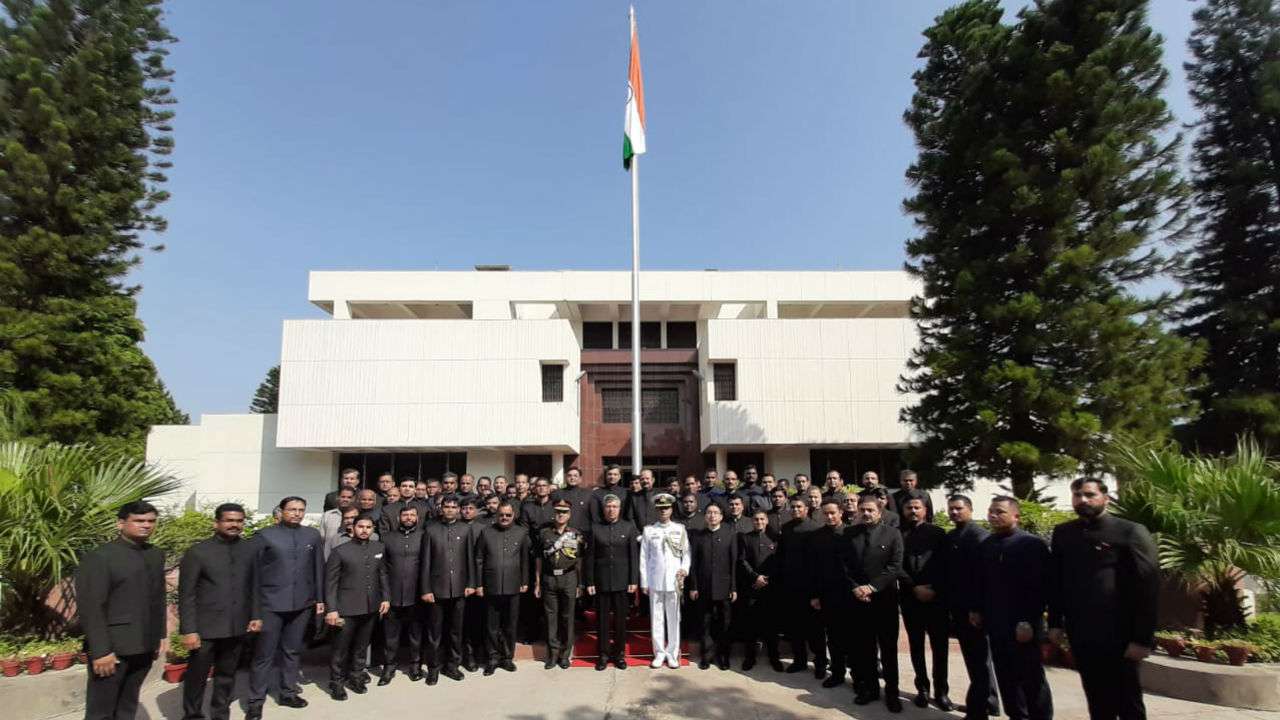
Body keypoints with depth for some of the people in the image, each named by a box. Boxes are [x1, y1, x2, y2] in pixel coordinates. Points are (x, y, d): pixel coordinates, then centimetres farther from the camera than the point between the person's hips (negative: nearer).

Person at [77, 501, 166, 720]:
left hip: (144, 646, 6)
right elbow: (90, 608, -15)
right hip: (113, 648, -6)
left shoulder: (156, 555, 9)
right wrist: (100, 651, -18)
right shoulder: (99, 557, -12)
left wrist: (159, 636, 11)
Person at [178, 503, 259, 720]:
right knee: (196, 676, 10)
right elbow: (186, 595, -7)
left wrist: (256, 615, 3)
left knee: (227, 675, 15)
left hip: (237, 628, 3)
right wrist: (189, 630, -11)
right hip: (205, 628, -3)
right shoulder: (197, 552, -7)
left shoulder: (250, 550, 3)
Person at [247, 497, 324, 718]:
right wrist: (253, 606, -6)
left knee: (292, 651, 14)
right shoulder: (264, 535, -3)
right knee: (264, 654, 3)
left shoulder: (313, 535, 6)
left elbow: (318, 568, 9)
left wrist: (319, 599, 7)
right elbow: (253, 571, -3)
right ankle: (256, 701, 16)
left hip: (302, 604, 3)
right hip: (271, 604, -3)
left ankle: (287, 693, 28)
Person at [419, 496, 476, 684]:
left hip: (459, 589, 2)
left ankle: (452, 665, 24)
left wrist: (471, 583, 0)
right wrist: (425, 589, -6)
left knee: (455, 630, 11)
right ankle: (434, 668, 19)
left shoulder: (465, 530, 5)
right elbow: (425, 562, -2)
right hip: (437, 589, -2)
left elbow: (469, 559, 6)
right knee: (435, 632, 6)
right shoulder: (431, 530, -1)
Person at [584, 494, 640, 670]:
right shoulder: (595, 528, 2)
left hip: (622, 581, 0)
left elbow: (634, 556, 0)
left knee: (620, 619, 7)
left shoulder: (629, 527, 1)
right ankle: (603, 654, 18)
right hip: (601, 581, 0)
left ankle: (619, 654, 20)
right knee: (602, 619, 6)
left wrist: (634, 580, -4)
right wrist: (589, 582, -2)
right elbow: (589, 557, 2)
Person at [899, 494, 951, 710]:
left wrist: (934, 589, -10)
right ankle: (922, 688, 19)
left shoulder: (938, 533, 4)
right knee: (916, 645, 9)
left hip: (936, 596, -1)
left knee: (939, 645, 2)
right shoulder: (898, 534, 4)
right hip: (910, 598, 1)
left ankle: (941, 691, 13)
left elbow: (944, 565, 0)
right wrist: (914, 588, -10)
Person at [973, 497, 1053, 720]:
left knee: (1032, 679, 7)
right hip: (996, 624, 5)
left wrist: (1029, 622, -17)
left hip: (1023, 626, -5)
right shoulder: (985, 545, 7)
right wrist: (977, 610, 7)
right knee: (1006, 678, 12)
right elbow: (980, 582, 14)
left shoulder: (1033, 544, -10)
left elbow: (1042, 587, -13)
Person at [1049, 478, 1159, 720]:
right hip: (1079, 634, 4)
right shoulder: (1062, 533, 6)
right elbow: (1055, 580, 11)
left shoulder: (1131, 532, -8)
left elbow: (1148, 587, -11)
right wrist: (1055, 622, 7)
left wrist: (1142, 638, -14)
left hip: (1117, 635, -4)